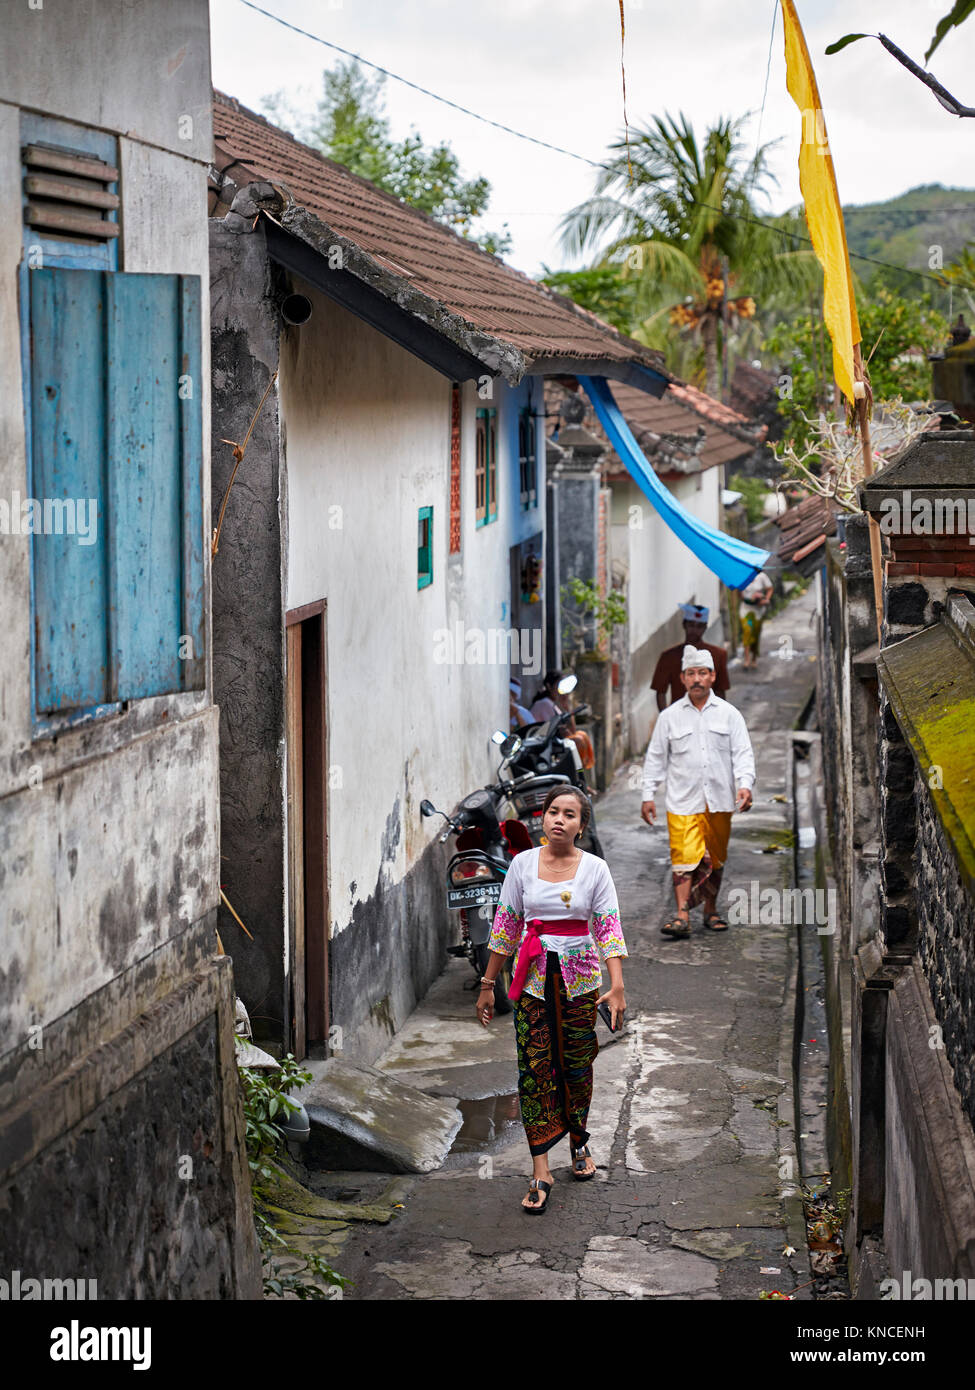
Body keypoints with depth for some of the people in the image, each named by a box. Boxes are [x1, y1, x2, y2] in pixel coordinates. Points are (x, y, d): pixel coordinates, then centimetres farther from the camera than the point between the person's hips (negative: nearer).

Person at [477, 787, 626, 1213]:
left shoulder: (595, 869, -2)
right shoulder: (523, 864, 1)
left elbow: (609, 929, -6)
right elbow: (506, 926, 6)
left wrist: (617, 986, -17)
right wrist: (487, 985, 7)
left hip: (579, 977, 0)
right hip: (534, 978, 0)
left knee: (577, 1065, 9)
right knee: (534, 1070, -5)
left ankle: (579, 1145, 32)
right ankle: (540, 1170, -4)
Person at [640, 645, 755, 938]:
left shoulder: (728, 714, 6)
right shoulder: (669, 716, 6)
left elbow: (743, 753, 4)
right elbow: (655, 757, 11)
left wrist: (745, 784, -12)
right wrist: (648, 795, 5)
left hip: (719, 801, 1)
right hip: (683, 801, -1)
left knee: (715, 859, 10)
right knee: (684, 857, -12)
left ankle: (710, 910, 24)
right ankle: (682, 915, -16)